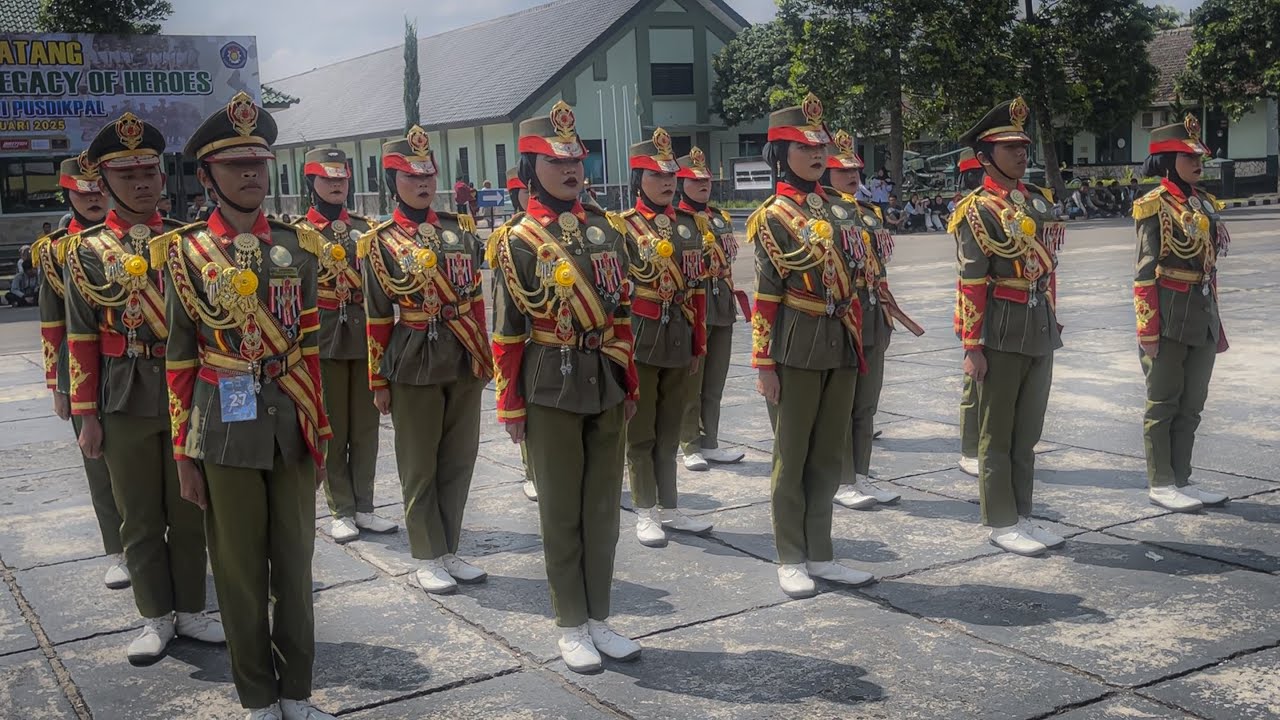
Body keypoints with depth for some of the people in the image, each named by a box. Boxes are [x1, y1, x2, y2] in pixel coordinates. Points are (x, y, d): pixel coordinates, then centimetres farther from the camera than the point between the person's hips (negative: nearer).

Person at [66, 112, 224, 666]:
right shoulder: (87, 251, -1)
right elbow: (82, 338, -2)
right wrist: (87, 415, -4)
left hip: (186, 393, 1)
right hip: (123, 402, -1)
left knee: (189, 511, 10)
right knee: (140, 516, 9)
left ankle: (190, 610, 25)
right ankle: (156, 617, 23)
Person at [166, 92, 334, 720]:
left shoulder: (296, 246, 5)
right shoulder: (185, 252, -2)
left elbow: (308, 347, 9)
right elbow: (180, 359, -1)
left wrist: (319, 435, 9)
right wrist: (185, 455, -1)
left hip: (291, 428, 3)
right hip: (224, 432, -2)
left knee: (295, 563, 10)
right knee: (239, 570, 7)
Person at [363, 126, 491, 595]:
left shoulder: (460, 229, 6)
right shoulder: (380, 243, -5)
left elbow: (474, 297, 11)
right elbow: (377, 318, -4)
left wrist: (484, 356, 10)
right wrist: (378, 381, -3)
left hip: (464, 362, 4)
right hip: (414, 366, -4)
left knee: (459, 460, 10)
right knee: (419, 467, 6)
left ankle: (450, 551, 23)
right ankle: (428, 559, 18)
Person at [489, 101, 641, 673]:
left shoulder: (606, 228, 6)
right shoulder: (518, 240, -8)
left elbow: (620, 311, 12)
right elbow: (506, 331, -8)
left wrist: (629, 380, 12)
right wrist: (509, 405, -8)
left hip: (605, 383, 5)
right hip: (552, 389, -5)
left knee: (604, 507, 11)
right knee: (562, 512, 6)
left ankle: (599, 619, 24)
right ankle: (571, 627, 18)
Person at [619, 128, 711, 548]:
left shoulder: (688, 226, 10)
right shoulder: (622, 227, -6)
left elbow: (697, 290, 12)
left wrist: (698, 346, 11)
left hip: (678, 342, 5)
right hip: (639, 341, -5)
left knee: (669, 431, 13)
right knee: (640, 432, 5)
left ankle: (669, 508, 23)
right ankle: (645, 513, 14)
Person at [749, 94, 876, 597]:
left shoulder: (839, 210, 11)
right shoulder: (772, 217, -7)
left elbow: (850, 282, 16)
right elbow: (766, 295, -10)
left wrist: (857, 346, 14)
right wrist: (763, 363, -12)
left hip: (840, 347, 6)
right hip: (796, 349, -6)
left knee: (830, 455, 11)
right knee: (792, 456, 4)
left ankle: (820, 554, 21)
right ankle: (791, 560, 14)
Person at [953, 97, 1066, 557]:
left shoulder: (1040, 200, 12)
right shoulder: (978, 210, -9)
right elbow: (971, 283, -13)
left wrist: (1053, 325, 17)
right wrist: (972, 346, -16)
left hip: (1041, 333, 7)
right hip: (1001, 336, -7)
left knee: (1028, 433, 14)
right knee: (997, 434, 3)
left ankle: (1022, 515, 24)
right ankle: (1001, 523, 12)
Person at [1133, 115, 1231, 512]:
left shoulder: (1205, 203, 13)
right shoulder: (1155, 205, -9)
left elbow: (1210, 266, 17)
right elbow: (1145, 271, -12)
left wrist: (1216, 323, 16)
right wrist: (1147, 329, -16)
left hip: (1203, 320, 7)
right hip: (1170, 320, -7)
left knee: (1191, 405, 12)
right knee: (1163, 404, 2)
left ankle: (1181, 479, 21)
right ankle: (1160, 484, 10)